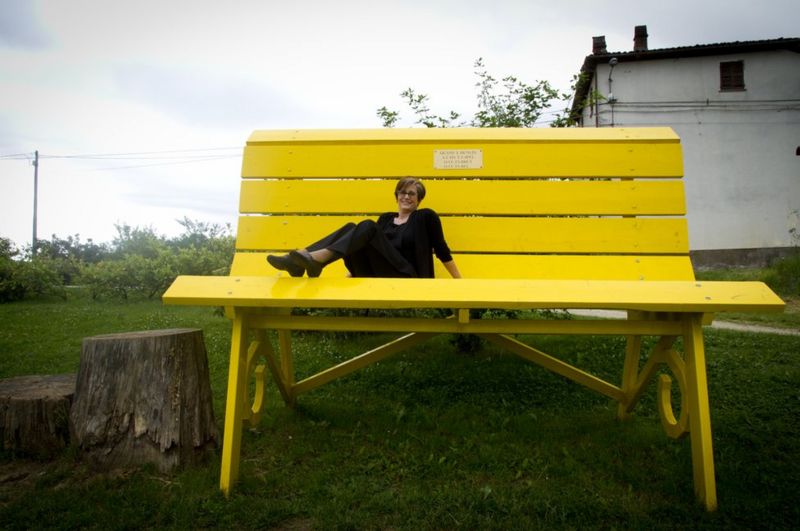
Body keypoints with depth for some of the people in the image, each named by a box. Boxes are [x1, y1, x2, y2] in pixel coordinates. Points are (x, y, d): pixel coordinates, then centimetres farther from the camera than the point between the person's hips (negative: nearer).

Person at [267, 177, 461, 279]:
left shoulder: (426, 217, 9)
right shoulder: (386, 218, 24)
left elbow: (441, 250, 7)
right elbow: (371, 246, 26)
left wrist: (459, 281, 5)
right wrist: (352, 273, 17)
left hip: (405, 278, -5)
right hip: (376, 277, 5)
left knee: (368, 226, -24)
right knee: (350, 228, -17)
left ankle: (317, 259, -44)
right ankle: (297, 259, -36)